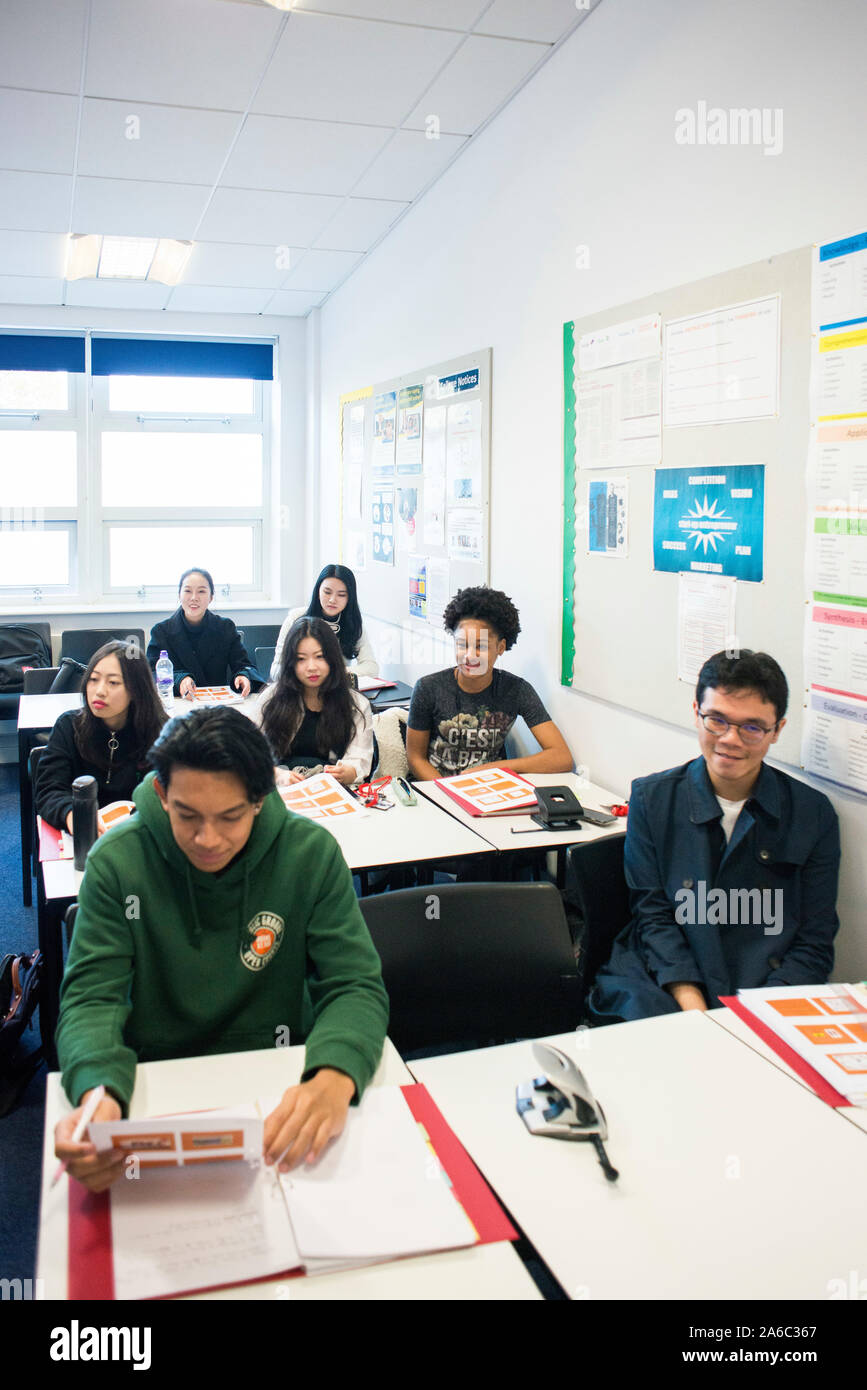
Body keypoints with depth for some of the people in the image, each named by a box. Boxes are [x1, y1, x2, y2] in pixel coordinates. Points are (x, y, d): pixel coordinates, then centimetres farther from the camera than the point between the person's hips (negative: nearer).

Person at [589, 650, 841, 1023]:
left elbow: (814, 941, 4)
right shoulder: (651, 798, 5)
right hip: (659, 985, -1)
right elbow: (652, 914, 1)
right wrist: (692, 1007, -13)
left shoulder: (814, 814, 4)